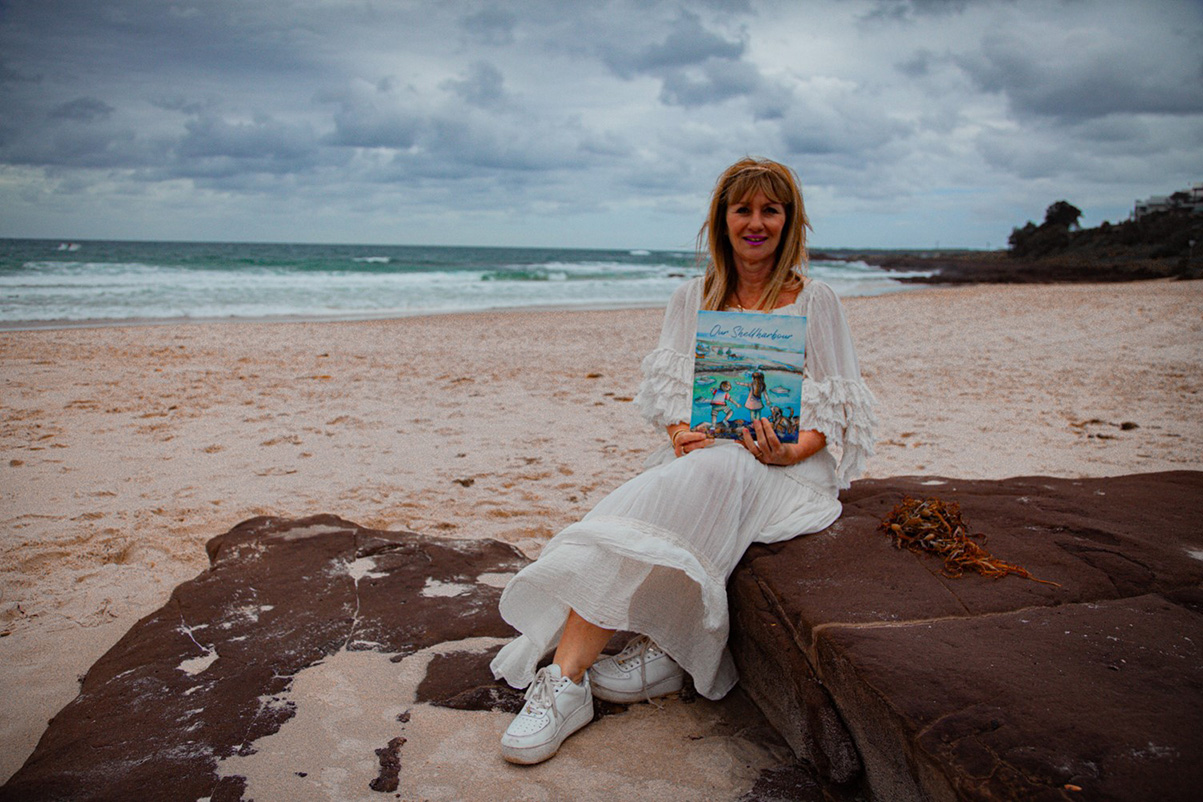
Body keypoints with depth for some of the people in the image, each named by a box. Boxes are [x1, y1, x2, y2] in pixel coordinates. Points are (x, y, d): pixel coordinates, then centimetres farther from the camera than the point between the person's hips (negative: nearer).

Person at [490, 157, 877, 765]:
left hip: (789, 464, -3)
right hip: (703, 450, 3)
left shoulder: (816, 302, 7)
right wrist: (682, 431, -15)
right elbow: (663, 382, 8)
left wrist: (788, 452, -17)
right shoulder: (693, 298, 15)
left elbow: (840, 411, 3)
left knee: (713, 476, -35)